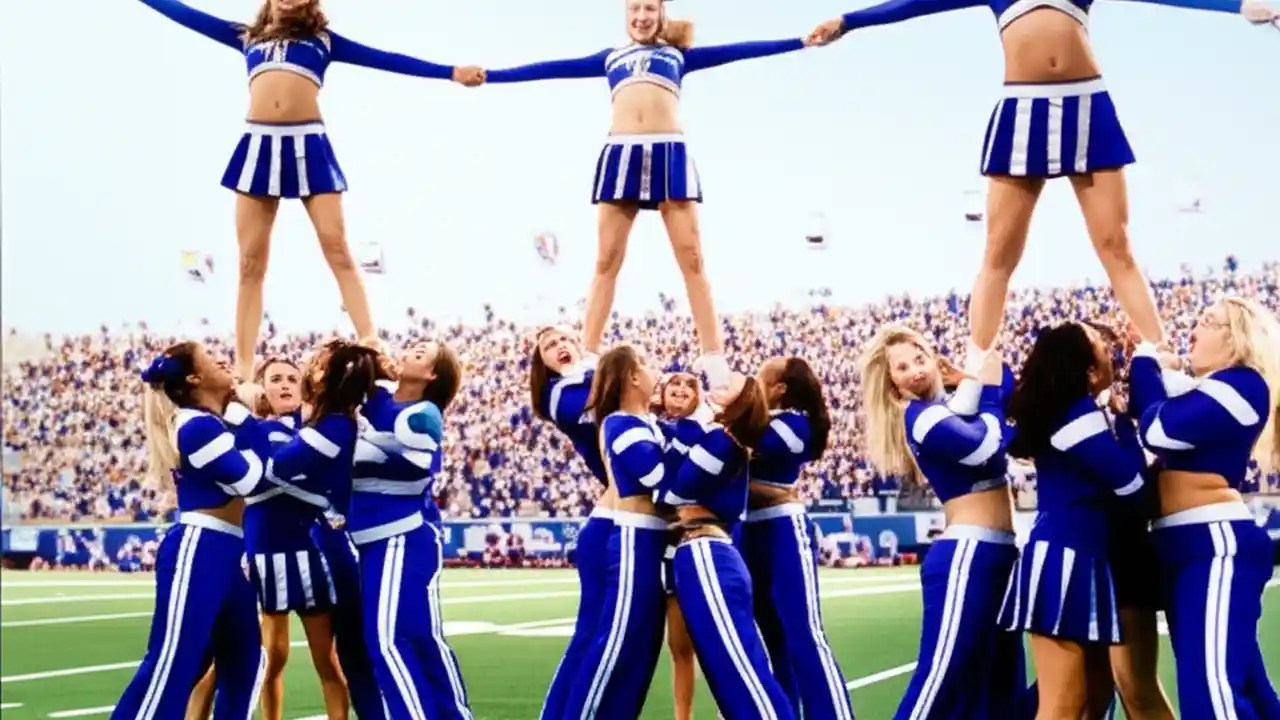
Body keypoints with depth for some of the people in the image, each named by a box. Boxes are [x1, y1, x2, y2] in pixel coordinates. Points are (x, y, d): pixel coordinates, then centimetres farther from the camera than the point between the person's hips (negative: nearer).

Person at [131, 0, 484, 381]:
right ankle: (243, 368, -1)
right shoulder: (247, 36, 23)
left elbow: (386, 59, 13)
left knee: (338, 249, -11)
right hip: (259, 145, 2)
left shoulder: (322, 39, 18)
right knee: (251, 261, -2)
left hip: (308, 145, -2)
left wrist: (451, 72, 6)